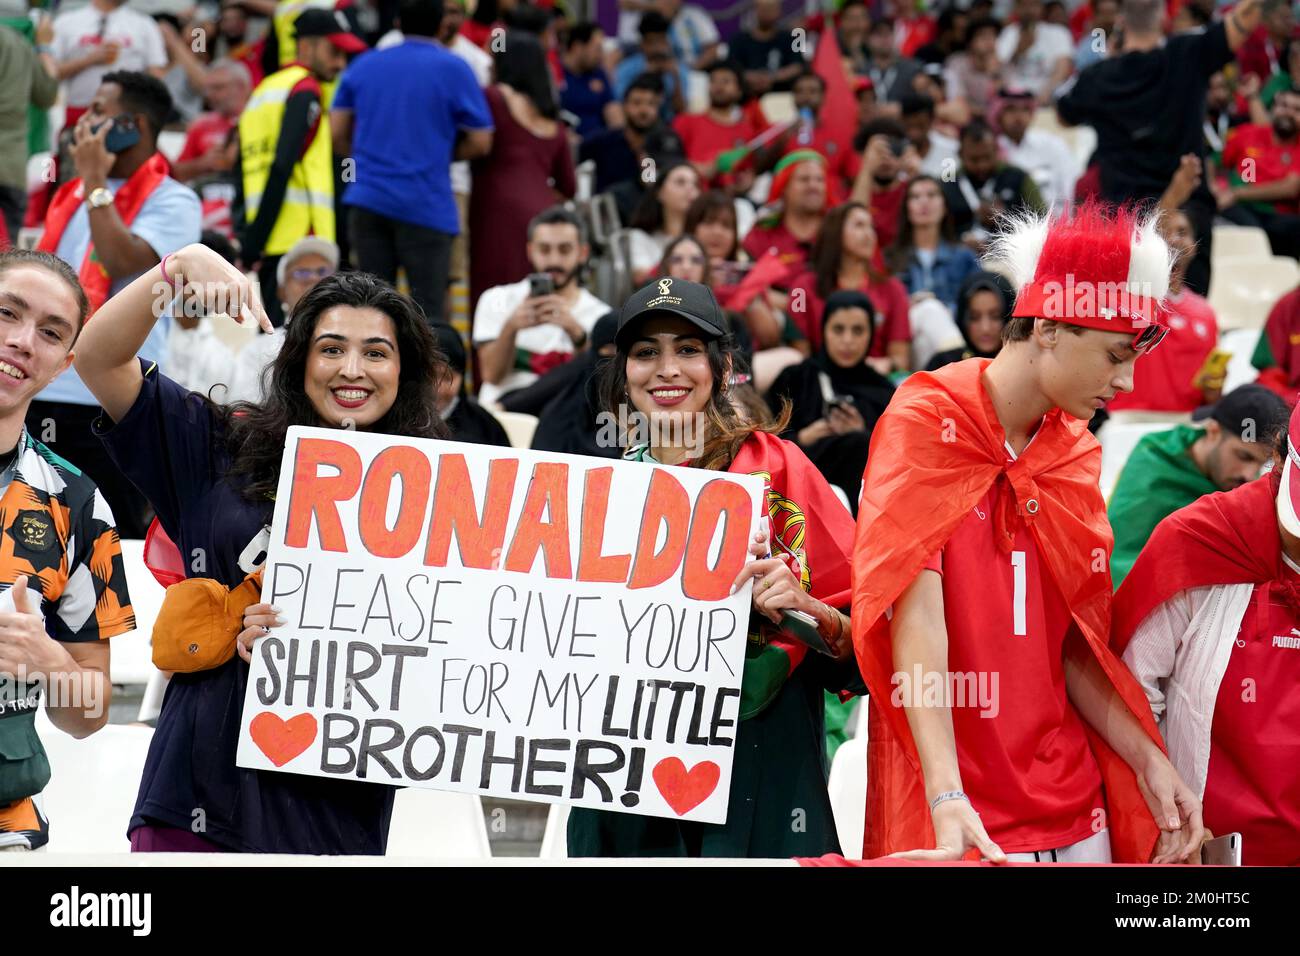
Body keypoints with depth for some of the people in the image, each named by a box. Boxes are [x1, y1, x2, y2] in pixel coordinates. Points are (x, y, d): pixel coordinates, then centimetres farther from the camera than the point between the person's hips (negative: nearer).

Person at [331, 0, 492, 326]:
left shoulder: (363, 66, 11)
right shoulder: (453, 68, -1)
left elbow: (337, 133, 10)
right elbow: (480, 142, -1)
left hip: (368, 200, 4)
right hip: (427, 205, -4)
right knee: (428, 311, -3)